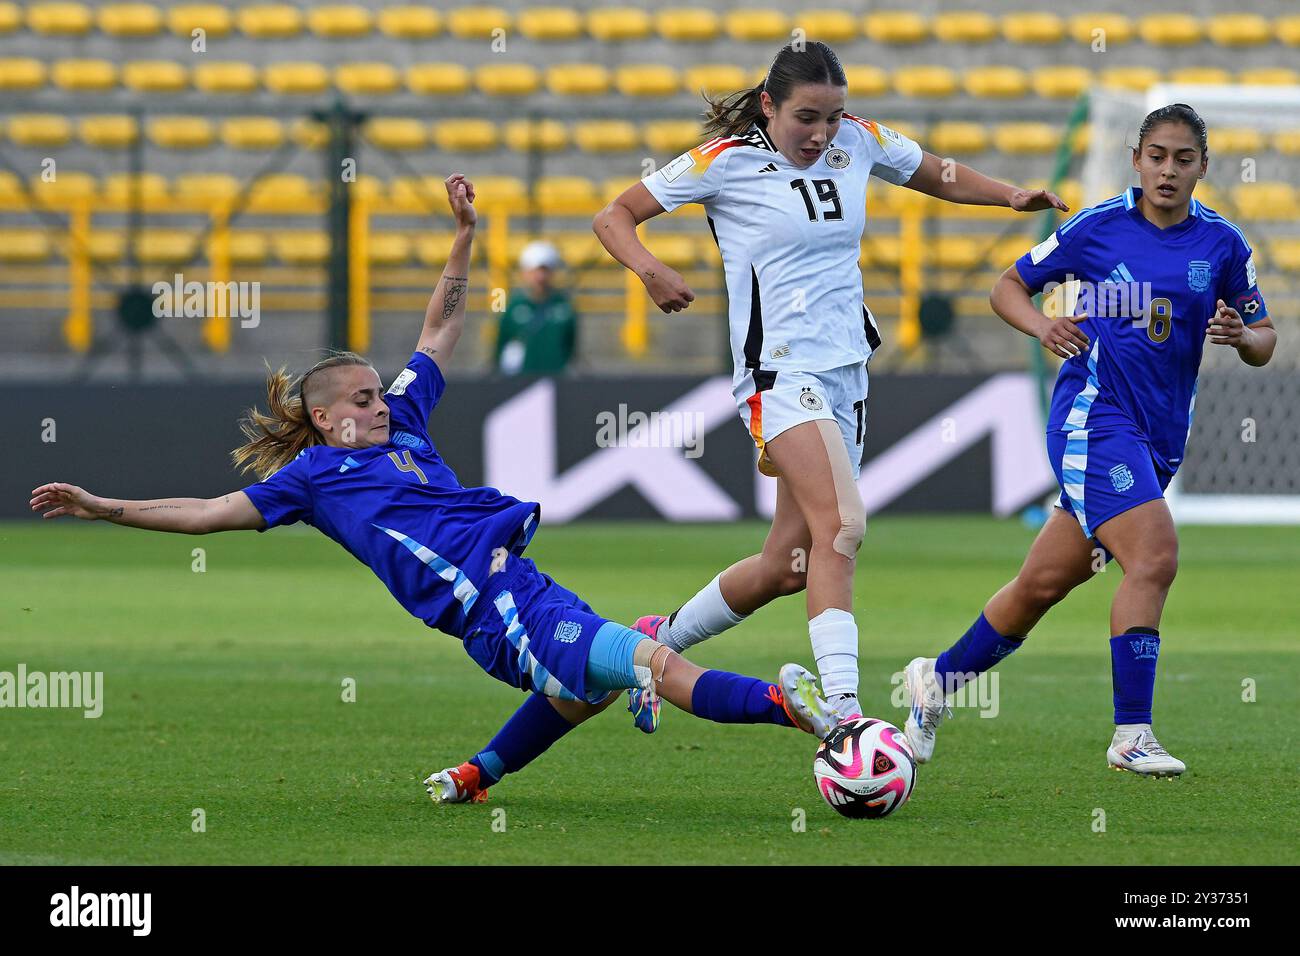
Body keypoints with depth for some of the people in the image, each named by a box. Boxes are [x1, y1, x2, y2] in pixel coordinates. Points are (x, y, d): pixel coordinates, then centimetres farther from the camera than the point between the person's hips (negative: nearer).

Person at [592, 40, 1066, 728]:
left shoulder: (859, 143, 7)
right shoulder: (726, 161, -7)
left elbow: (941, 178, 24)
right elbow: (613, 217, -2)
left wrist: (1011, 196, 6)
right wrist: (649, 269, -22)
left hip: (847, 372, 7)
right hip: (780, 371, -7)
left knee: (789, 564, 9)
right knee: (841, 526, -26)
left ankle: (660, 640, 31)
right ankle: (842, 709, -32)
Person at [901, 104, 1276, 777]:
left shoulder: (1220, 243, 5)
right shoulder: (1098, 227, -3)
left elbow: (1264, 342, 11)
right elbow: (1009, 285, 8)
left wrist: (1240, 335, -12)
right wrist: (1040, 325, -12)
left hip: (1160, 436, 5)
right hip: (1093, 413, -5)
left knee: (1044, 583, 10)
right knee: (1154, 556, -23)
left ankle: (940, 677, 30)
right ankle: (1131, 735, -19)